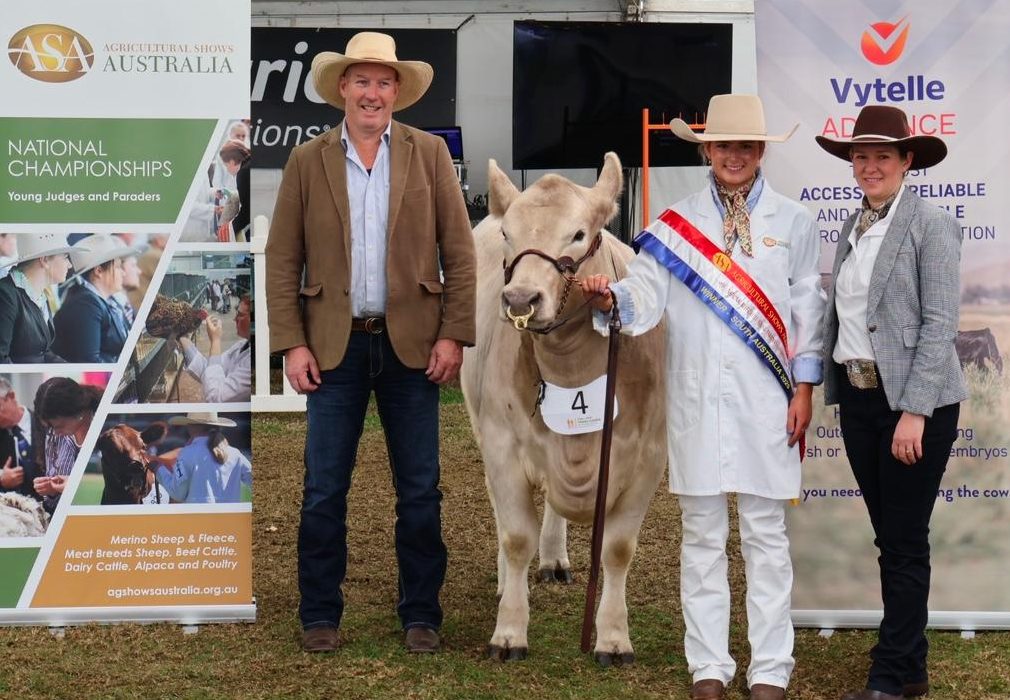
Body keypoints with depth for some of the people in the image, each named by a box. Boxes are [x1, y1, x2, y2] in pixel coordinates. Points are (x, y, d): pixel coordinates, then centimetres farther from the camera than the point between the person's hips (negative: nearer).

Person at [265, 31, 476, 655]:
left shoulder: (429, 153, 4)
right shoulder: (308, 162, 4)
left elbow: (459, 252, 3)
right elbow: (283, 260, 3)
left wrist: (454, 335, -5)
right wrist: (291, 343, -5)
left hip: (411, 345, 0)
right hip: (335, 346, 0)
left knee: (420, 491, 5)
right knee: (324, 491, 3)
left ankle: (421, 614, 16)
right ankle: (320, 615, 14)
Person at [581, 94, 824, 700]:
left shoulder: (793, 223, 6)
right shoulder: (677, 223, 7)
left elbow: (808, 310, 6)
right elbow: (647, 298, 0)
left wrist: (803, 389, 0)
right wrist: (612, 297, -22)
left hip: (766, 401, -1)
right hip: (697, 400, 1)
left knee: (765, 535, 4)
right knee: (702, 535, 7)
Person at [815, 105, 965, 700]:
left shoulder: (931, 226, -9)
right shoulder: (852, 229, 13)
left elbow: (941, 323, -15)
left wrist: (914, 412, -20)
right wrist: (835, 393, 8)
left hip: (913, 402, -7)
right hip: (857, 397, 7)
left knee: (906, 543, -1)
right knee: (889, 539, 13)